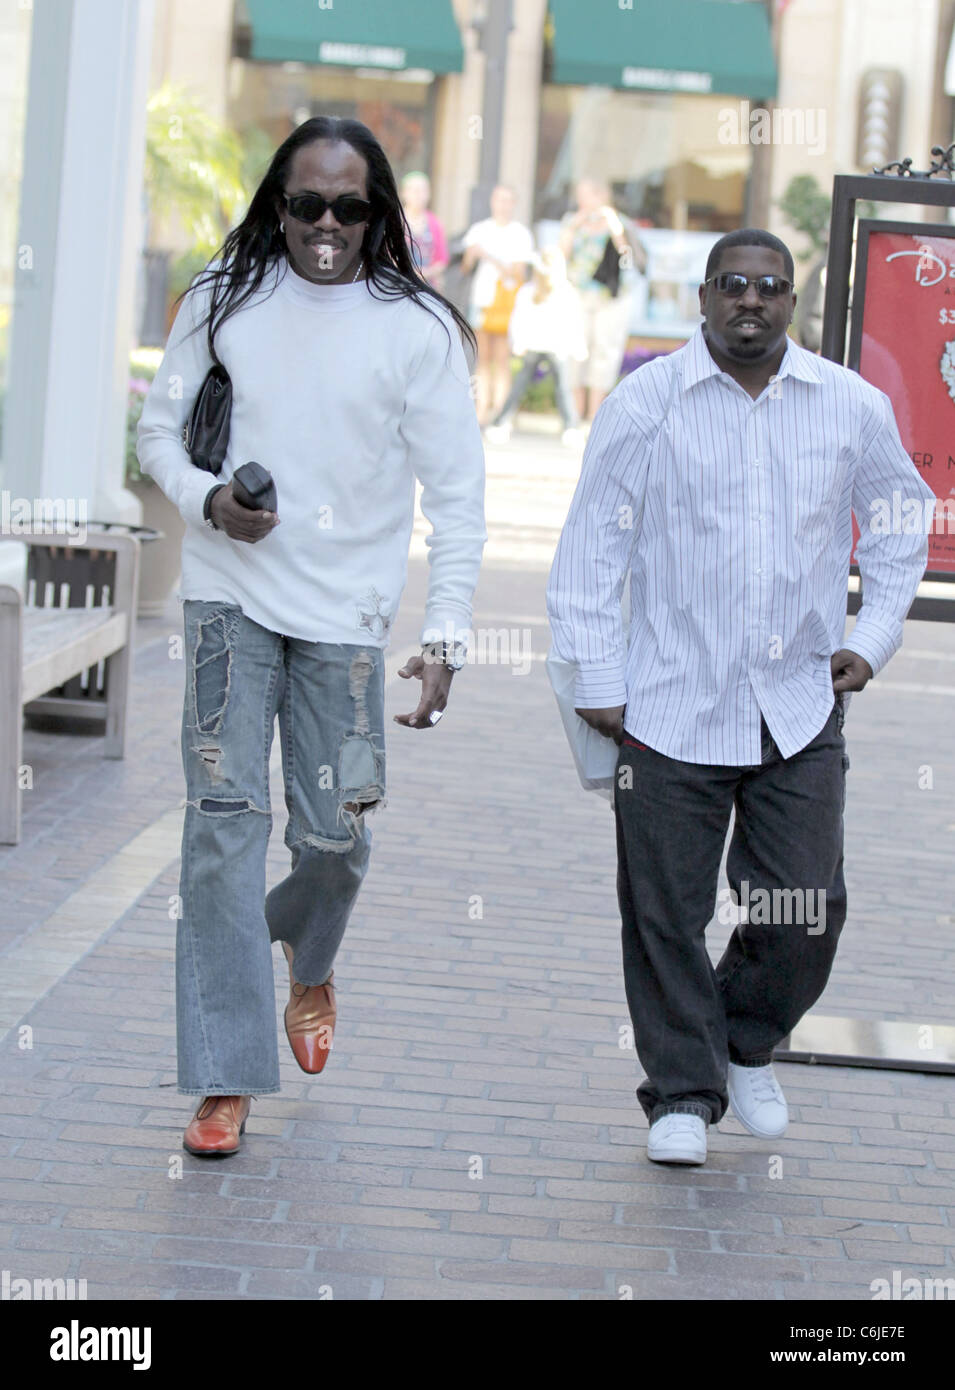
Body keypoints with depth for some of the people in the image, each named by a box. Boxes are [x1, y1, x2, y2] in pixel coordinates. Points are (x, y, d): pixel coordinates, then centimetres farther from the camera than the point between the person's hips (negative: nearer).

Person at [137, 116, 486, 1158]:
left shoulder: (416, 329, -3)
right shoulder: (225, 298, 2)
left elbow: (456, 495, -2)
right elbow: (159, 426, 10)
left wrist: (444, 634, -10)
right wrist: (206, 498, -12)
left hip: (346, 613, 0)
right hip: (230, 599, 1)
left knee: (336, 834, 2)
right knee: (224, 822, -6)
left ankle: (308, 963, 39)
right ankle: (227, 1078, -1)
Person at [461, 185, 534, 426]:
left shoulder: (521, 234, 3)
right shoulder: (479, 230, 14)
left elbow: (518, 274, -5)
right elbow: (465, 268, 8)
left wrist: (490, 257, -15)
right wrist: (471, 254, -14)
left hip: (506, 299, -3)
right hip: (481, 296, 3)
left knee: (502, 359, -7)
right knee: (483, 358, 2)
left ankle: (498, 410, -8)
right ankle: (482, 410, 2)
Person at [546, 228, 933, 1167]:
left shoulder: (852, 408, 4)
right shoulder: (645, 404, -2)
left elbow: (899, 527, 20)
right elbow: (591, 545, 1)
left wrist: (871, 641, 10)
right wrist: (597, 684, -3)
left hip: (801, 708, 2)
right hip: (671, 709, -2)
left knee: (808, 912, 0)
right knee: (666, 913, 1)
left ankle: (748, 1045, 28)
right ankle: (682, 1094, 17)